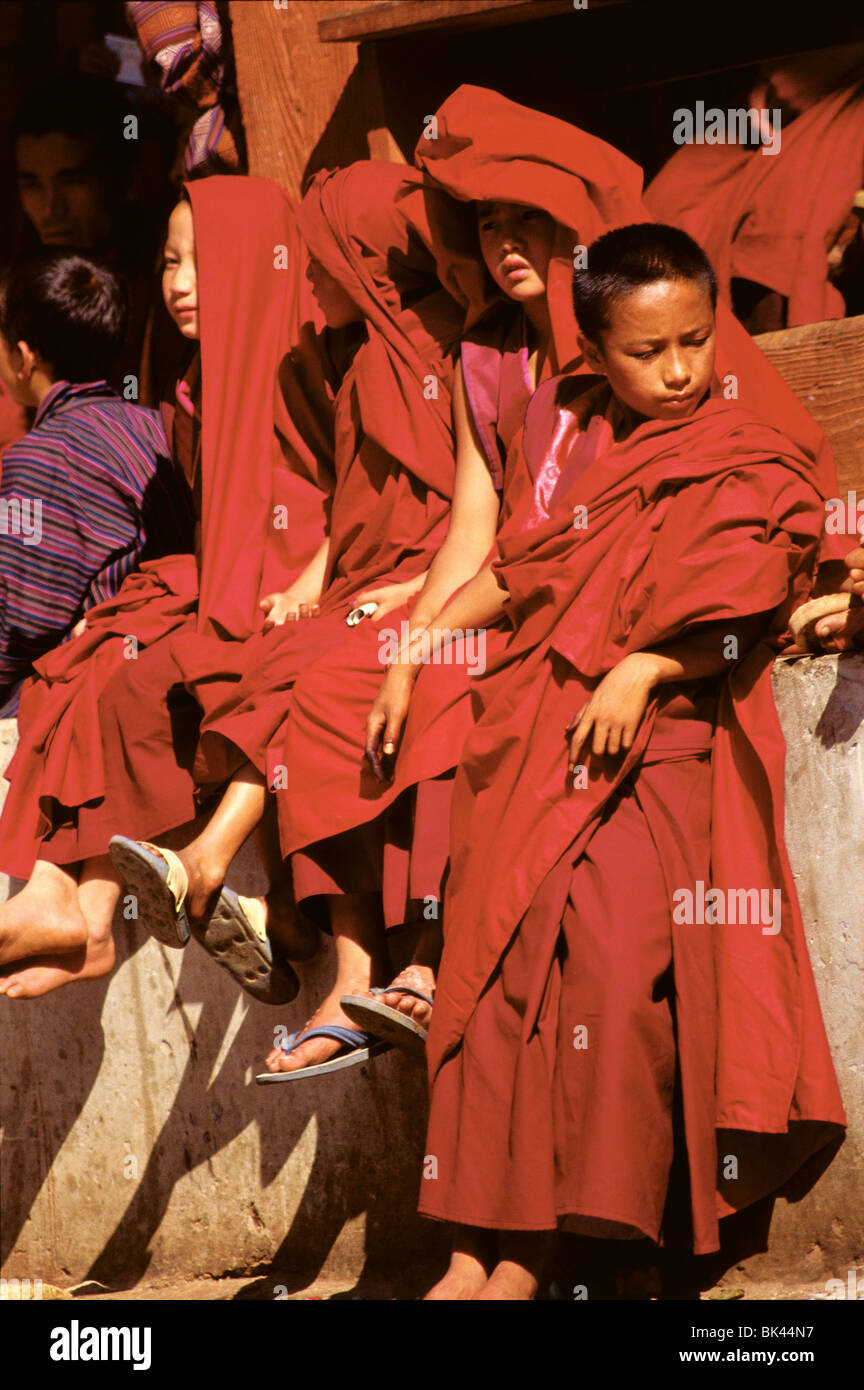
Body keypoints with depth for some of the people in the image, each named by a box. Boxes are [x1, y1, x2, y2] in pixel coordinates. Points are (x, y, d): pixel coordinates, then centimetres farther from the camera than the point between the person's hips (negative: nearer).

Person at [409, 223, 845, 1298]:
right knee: (501, 955, -4)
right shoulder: (564, 426, 15)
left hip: (661, 739, -4)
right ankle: (479, 1239, 1)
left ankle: (530, 1250, -11)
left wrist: (647, 668, -18)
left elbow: (735, 627, -4)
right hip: (535, 727, 4)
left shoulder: (745, 466, 2)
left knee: (621, 954, -18)